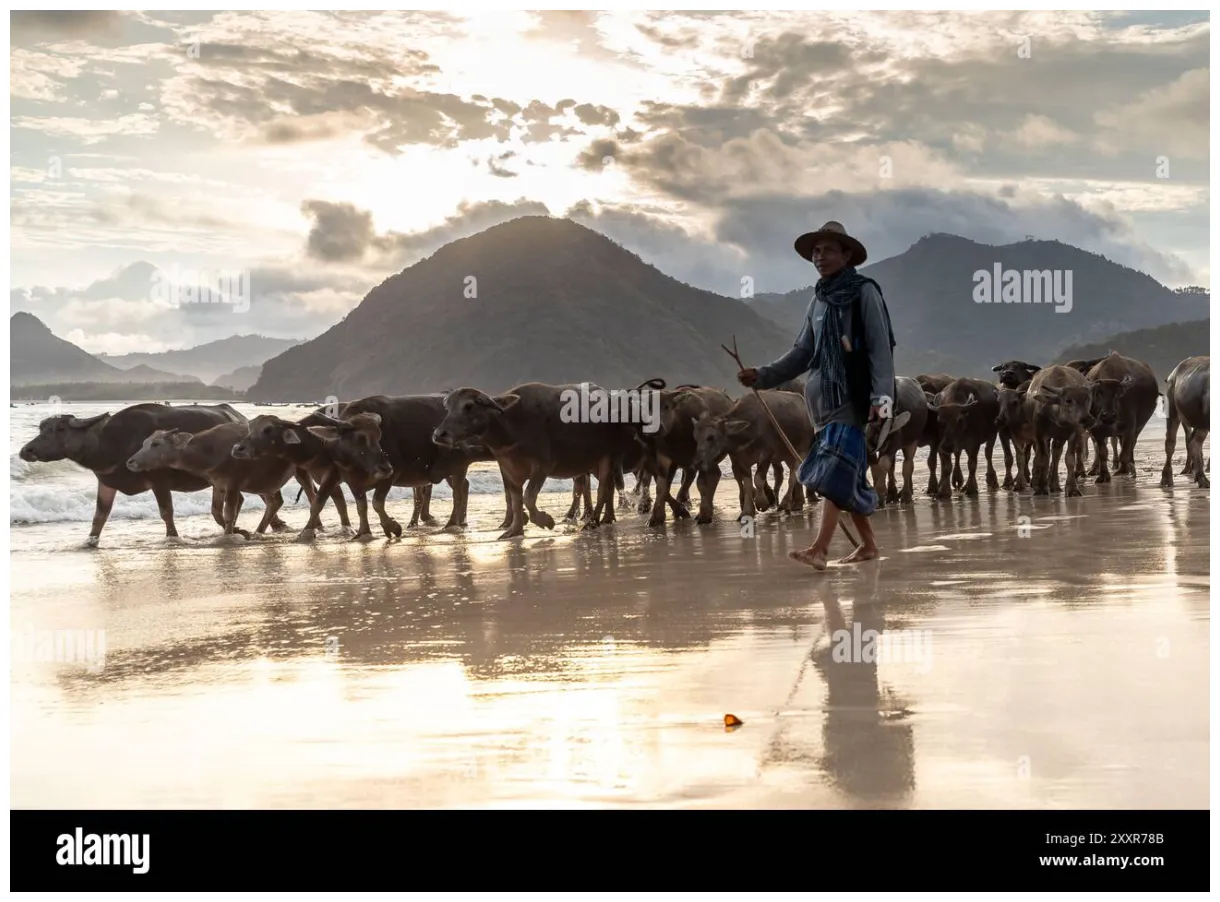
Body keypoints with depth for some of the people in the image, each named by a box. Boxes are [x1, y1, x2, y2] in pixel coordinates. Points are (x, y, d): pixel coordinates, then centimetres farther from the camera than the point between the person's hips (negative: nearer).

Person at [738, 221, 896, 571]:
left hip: (852, 395, -7)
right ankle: (868, 543, 20)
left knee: (835, 471, -16)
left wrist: (882, 395, -19)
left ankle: (820, 549, -22)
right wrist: (763, 375, 5)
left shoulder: (864, 292, -4)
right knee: (847, 475, 10)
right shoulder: (819, 299, 16)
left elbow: (881, 347, -10)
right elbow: (803, 351, 16)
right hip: (821, 396, 7)